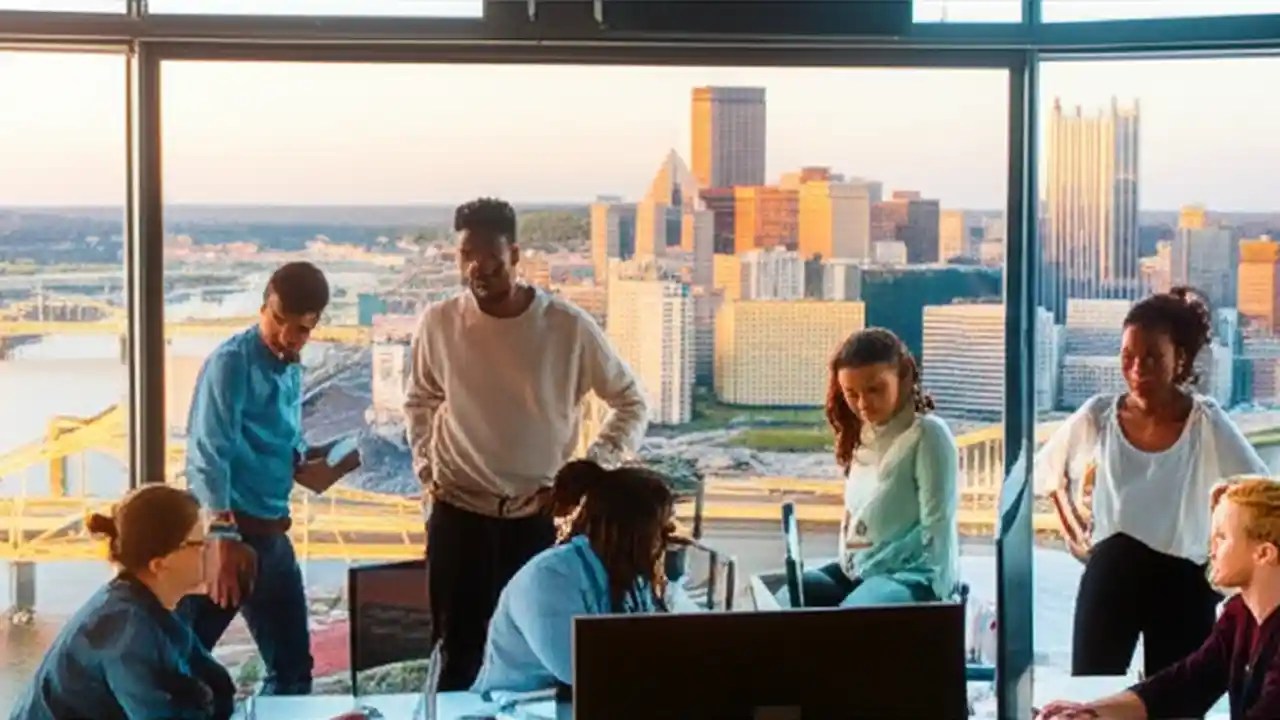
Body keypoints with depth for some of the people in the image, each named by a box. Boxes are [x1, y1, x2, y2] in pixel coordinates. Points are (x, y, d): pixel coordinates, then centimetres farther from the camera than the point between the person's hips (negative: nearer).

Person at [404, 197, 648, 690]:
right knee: (460, 655, 7)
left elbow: (631, 403, 2)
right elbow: (419, 399, 17)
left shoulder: (569, 327, -11)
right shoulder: (439, 323, -5)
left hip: (541, 516, -1)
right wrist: (424, 467, 6)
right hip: (459, 514, 1)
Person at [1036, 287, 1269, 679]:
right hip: (1109, 576, 2)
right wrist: (1075, 532, 11)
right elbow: (1048, 471, 15)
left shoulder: (1207, 423, -11)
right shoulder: (1098, 416, -4)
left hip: (1182, 583, -2)